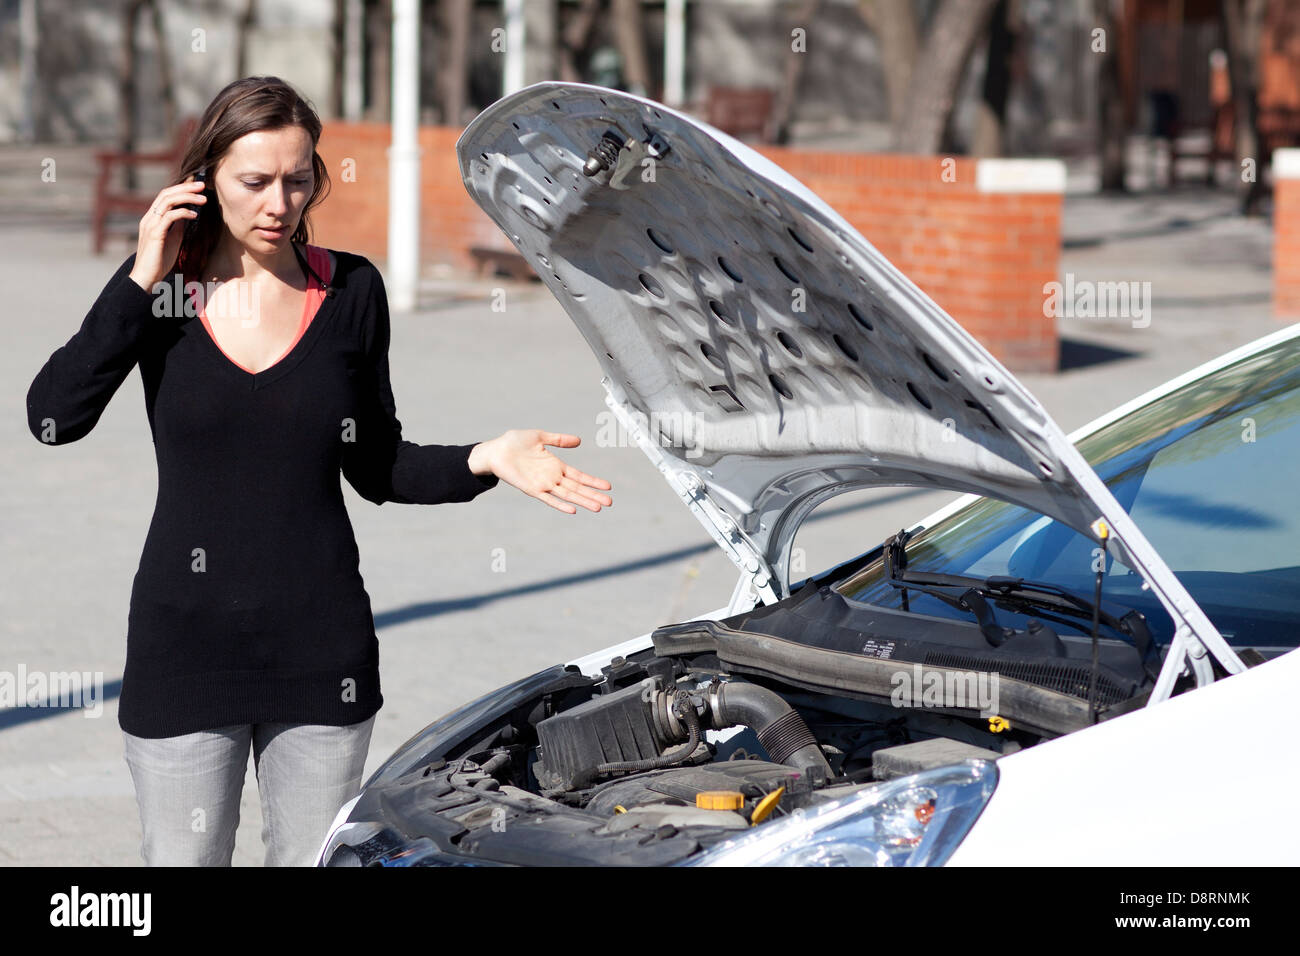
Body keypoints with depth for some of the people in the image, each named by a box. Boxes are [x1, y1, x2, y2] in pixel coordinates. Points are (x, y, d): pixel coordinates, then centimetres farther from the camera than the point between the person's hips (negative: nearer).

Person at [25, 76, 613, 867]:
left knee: (316, 858, 11)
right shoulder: (165, 287, -2)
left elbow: (377, 468, 8)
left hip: (321, 650, 1)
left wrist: (486, 461, -9)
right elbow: (53, 417, -15)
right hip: (186, 644, -1)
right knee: (183, 857, 7)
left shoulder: (350, 292, 1)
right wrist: (142, 282, -15)